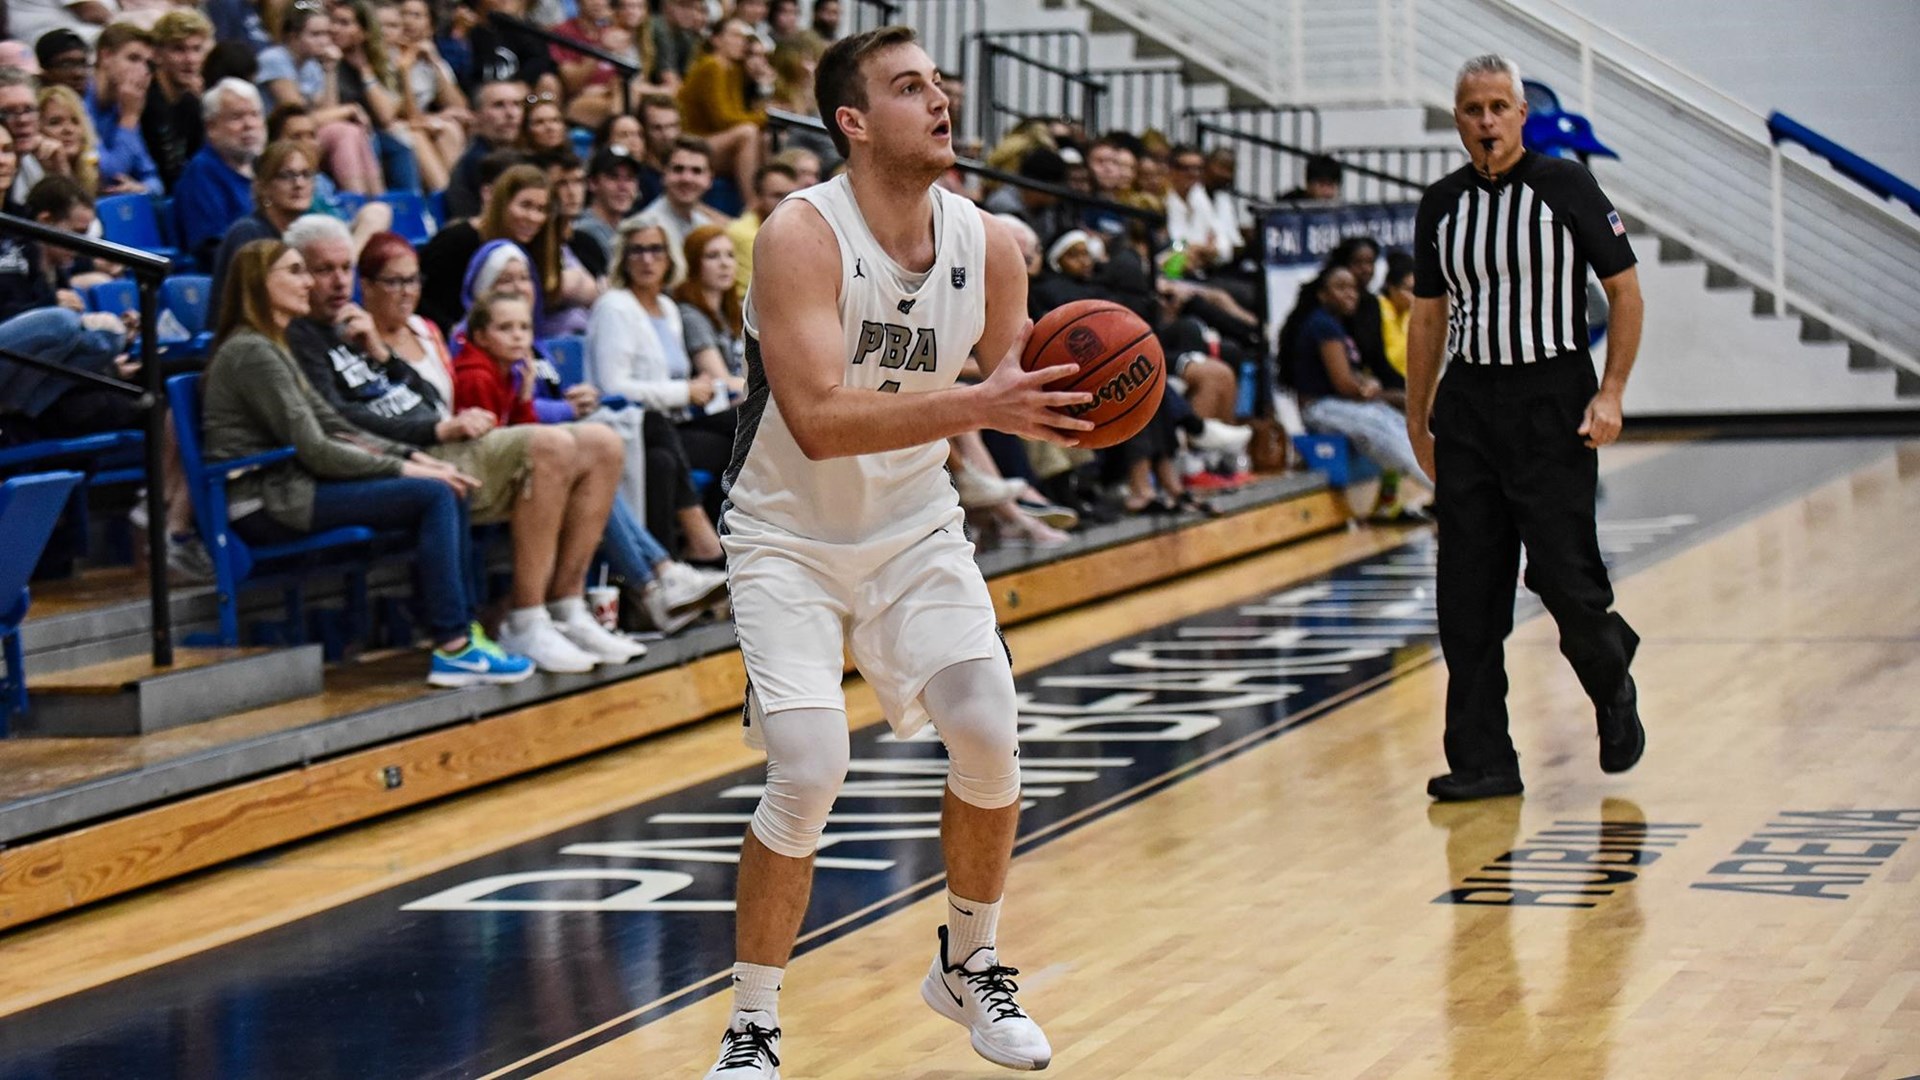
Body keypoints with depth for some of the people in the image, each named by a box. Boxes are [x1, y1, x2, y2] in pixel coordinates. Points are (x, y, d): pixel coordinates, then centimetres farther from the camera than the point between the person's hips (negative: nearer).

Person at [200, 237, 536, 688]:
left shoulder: (269, 347, 20)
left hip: (287, 486, 10)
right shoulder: (250, 352, -13)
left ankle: (462, 630, -5)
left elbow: (335, 428, 17)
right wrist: (403, 469, -11)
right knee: (433, 495, -19)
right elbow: (313, 451, -16)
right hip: (267, 504, -10)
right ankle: (453, 648, -21)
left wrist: (413, 457, 4)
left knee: (449, 493, -1)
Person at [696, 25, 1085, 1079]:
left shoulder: (986, 243, -6)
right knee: (809, 769, -18)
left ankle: (969, 967, 16)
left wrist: (1060, 400, -16)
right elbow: (818, 420, -32)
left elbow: (1012, 378, 8)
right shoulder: (802, 234, -23)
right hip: (790, 536, -4)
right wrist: (978, 406, -41)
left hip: (915, 528, 5)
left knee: (989, 734, -10)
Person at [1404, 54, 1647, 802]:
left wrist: (1611, 393, -11)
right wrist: (1417, 419, 15)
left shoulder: (1565, 187, -4)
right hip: (1467, 403, 4)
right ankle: (1482, 762, 5)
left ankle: (1613, 688, 23)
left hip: (1550, 401, -4)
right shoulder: (1442, 205, 9)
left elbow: (1626, 291, -2)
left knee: (1563, 573, -9)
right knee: (1467, 597, 0)